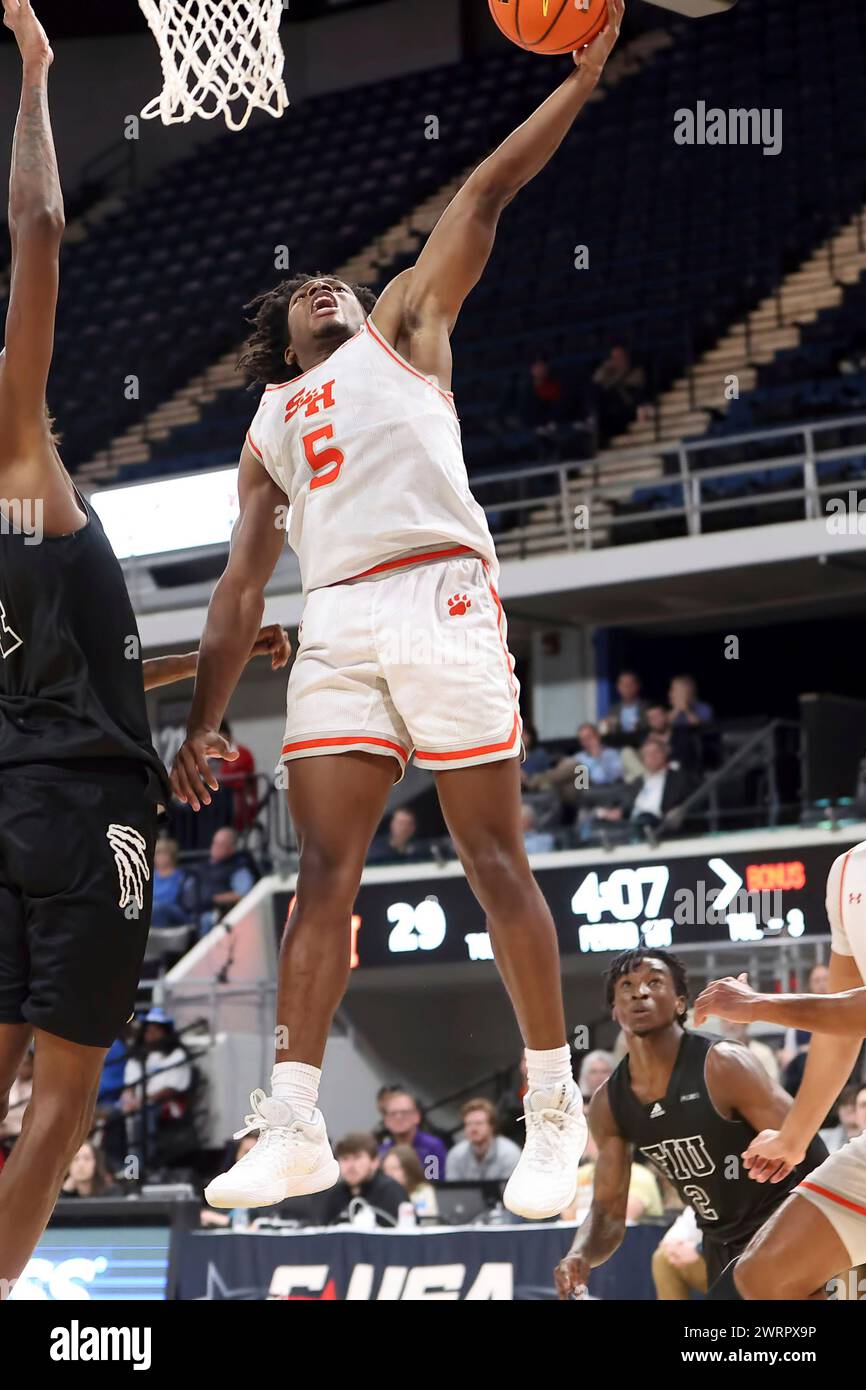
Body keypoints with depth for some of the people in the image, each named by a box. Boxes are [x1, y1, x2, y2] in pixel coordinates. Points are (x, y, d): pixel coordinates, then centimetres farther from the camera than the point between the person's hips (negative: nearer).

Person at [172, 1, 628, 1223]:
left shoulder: (402, 330, 20)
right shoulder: (268, 433, 28)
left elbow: (486, 195, 12)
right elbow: (242, 585, 23)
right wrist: (205, 722, 15)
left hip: (440, 599, -4)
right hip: (335, 625, 4)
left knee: (495, 861, -5)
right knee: (324, 870, -2)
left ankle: (556, 1110, 0)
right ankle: (294, 1129, -2)